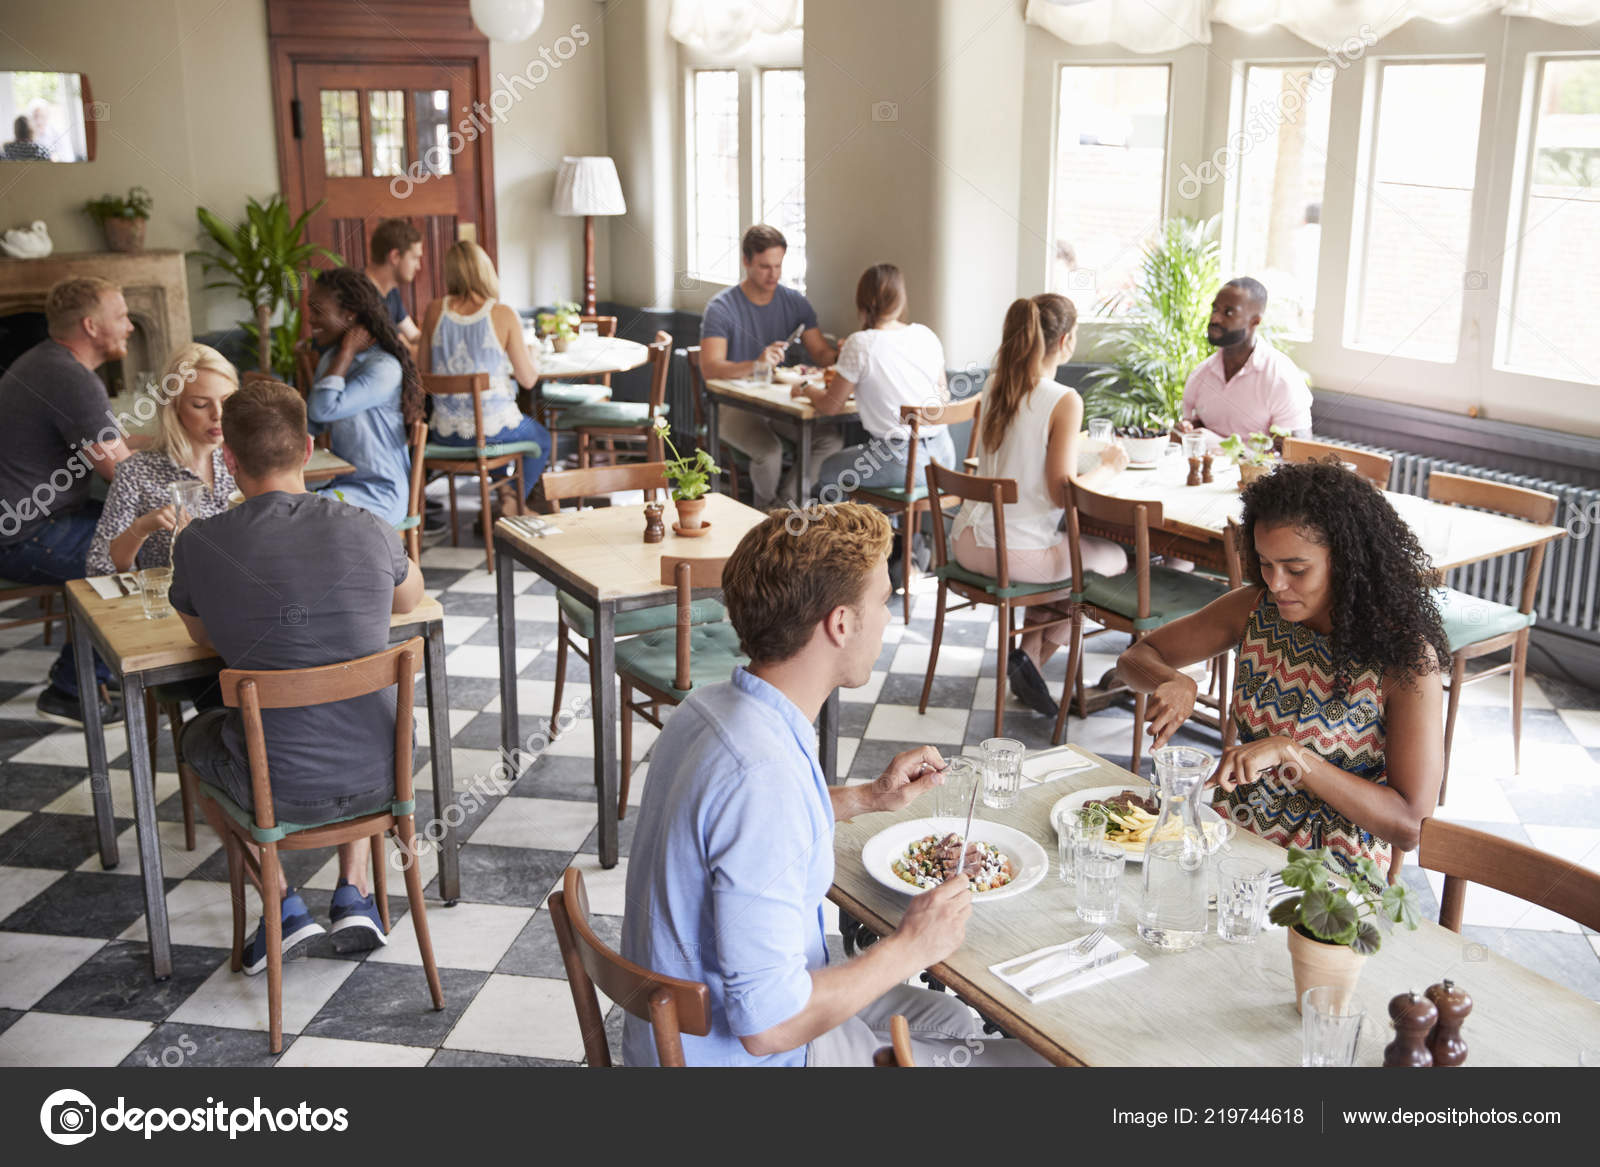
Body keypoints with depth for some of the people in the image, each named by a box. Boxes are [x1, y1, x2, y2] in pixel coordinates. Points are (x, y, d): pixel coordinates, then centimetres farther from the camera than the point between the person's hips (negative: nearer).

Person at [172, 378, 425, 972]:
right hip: (380, 778, 2)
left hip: (279, 791, -2)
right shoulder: (366, 530, -8)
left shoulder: (199, 544, -12)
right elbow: (411, 597, 15)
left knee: (196, 733, 32)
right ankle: (354, 892, 27)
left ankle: (282, 902, 22)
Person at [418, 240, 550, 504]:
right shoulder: (503, 315, -14)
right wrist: (530, 354, 13)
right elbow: (528, 379, -8)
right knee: (541, 438, 30)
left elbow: (425, 371, 3)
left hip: (445, 431, 4)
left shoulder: (434, 311, -5)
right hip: (493, 428, -4)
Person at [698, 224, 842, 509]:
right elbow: (710, 368, -23)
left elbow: (822, 353, 6)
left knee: (831, 440, -21)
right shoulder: (722, 307, -10)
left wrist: (841, 357, -20)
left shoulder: (794, 302, 6)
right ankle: (766, 514, -3)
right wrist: (756, 365, -42)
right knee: (769, 451, -33)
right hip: (734, 405, -5)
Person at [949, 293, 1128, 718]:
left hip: (968, 541, 7)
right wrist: (1107, 468, 0)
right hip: (1017, 552, -7)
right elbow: (1063, 492, -17)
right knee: (1114, 556, 18)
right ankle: (1033, 657, 13)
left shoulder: (994, 387, 7)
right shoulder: (1065, 401, -15)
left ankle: (1029, 653, 22)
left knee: (1066, 547, 33)